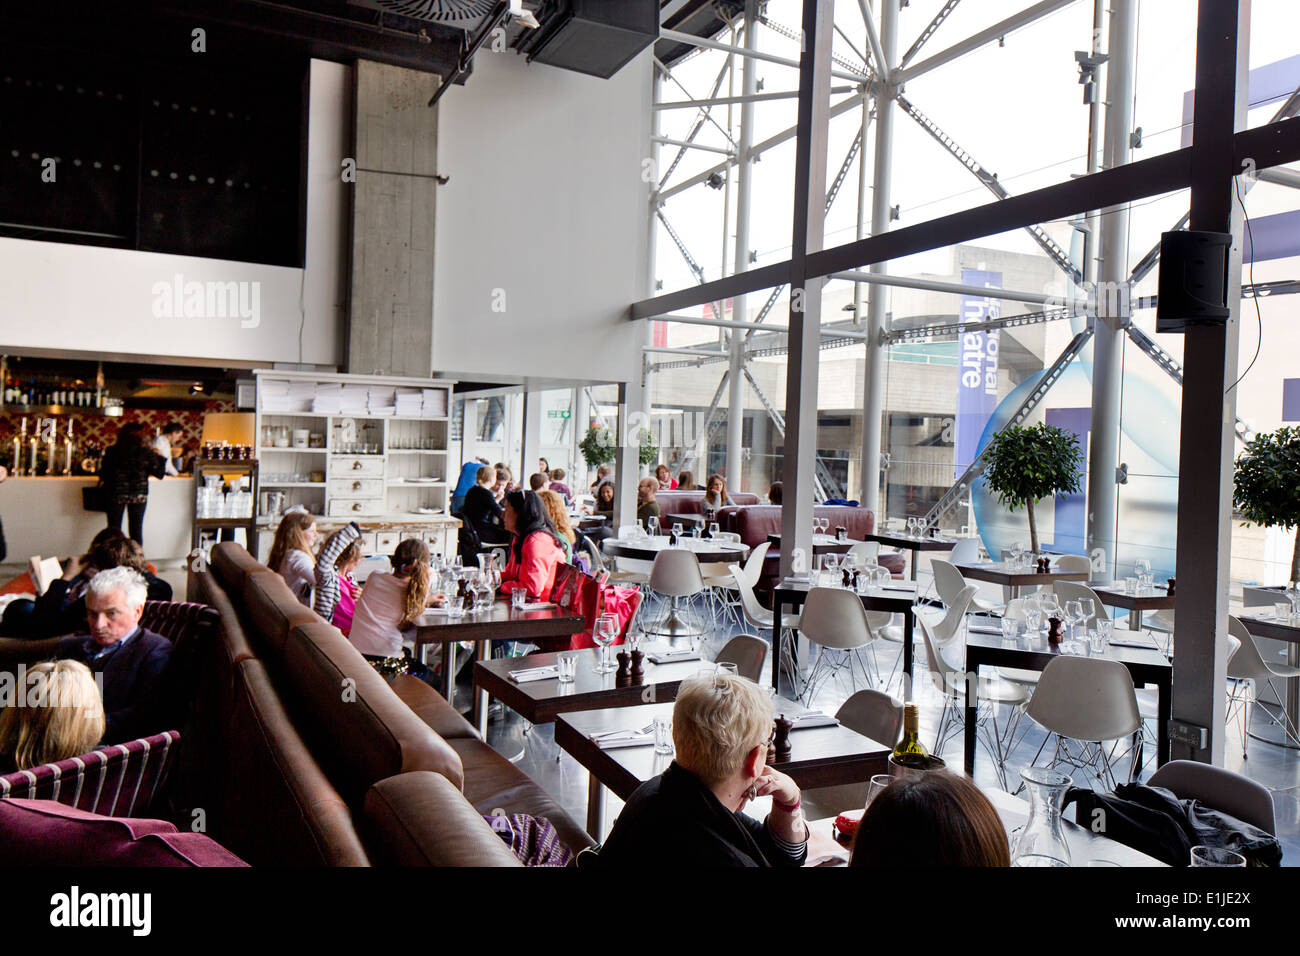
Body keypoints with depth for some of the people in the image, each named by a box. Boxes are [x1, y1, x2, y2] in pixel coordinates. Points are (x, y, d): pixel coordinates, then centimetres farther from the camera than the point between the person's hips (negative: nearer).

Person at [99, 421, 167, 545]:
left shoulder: (111, 451, -6)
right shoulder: (146, 451, -8)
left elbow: (103, 474, -2)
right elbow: (159, 472, -3)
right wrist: (160, 457, 11)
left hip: (116, 494, 0)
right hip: (139, 496, 0)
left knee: (113, 530, 10)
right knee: (137, 530, 9)